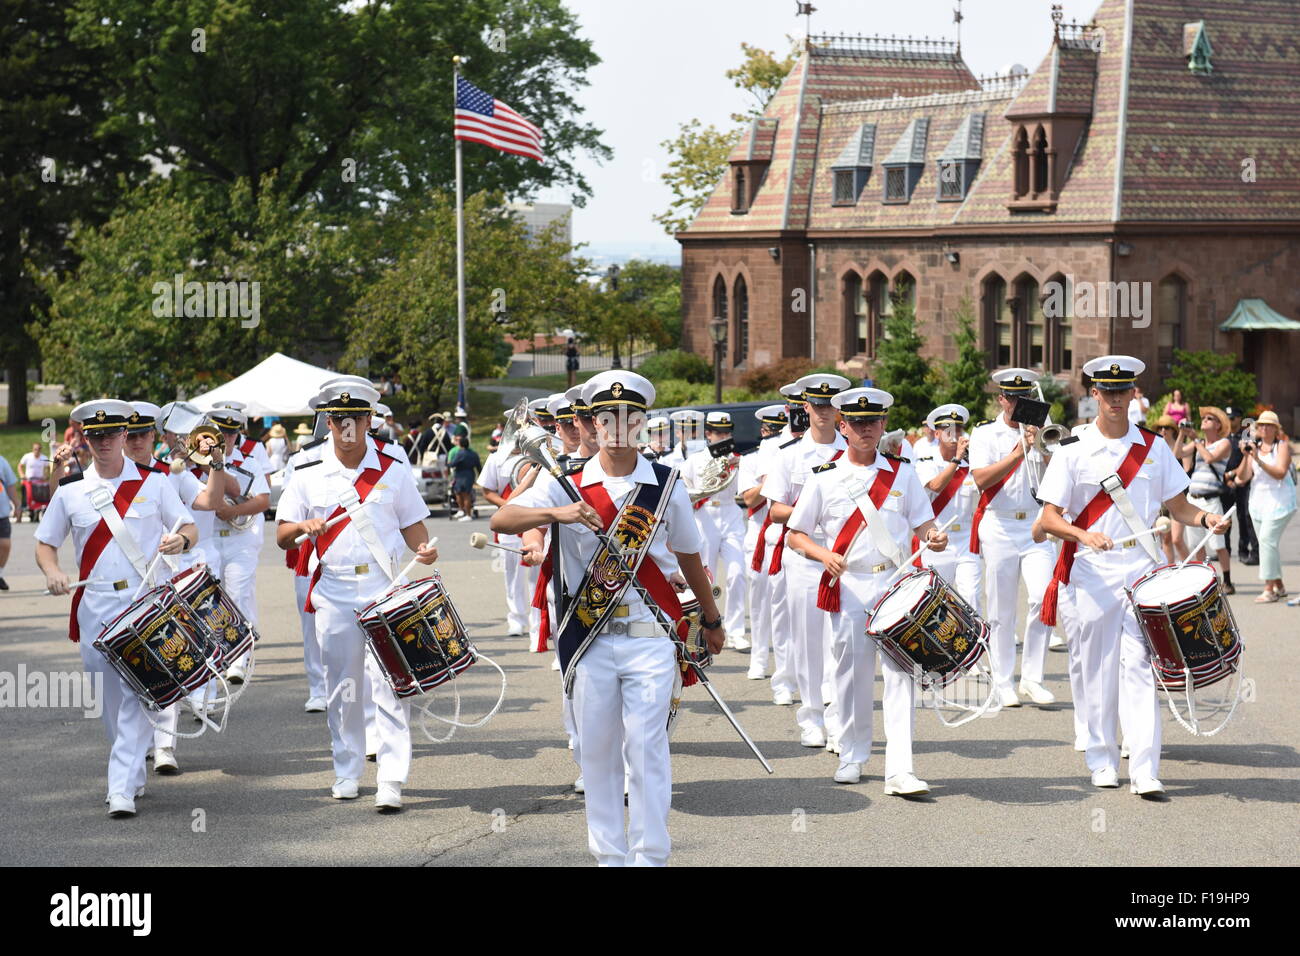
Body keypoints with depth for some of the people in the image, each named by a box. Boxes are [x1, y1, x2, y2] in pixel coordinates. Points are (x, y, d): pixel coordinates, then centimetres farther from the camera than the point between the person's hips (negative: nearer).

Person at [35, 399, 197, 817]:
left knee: (137, 694, -12)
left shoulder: (153, 482, 4)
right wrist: (52, 572, -9)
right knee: (108, 698, 9)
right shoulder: (70, 491, 7)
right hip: (95, 606, 2)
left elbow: (189, 527, 7)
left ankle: (123, 789, -14)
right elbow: (45, 543, 13)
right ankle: (133, 774, 29)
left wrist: (180, 540, -17)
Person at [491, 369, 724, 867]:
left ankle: (650, 857, -2)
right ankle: (609, 857, 16)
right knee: (597, 752, 6)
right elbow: (501, 520, -11)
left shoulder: (666, 486, 3)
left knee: (646, 749, -7)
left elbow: (689, 557, 16)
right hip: (589, 640, 1)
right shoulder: (568, 485, 2)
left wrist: (712, 621, 26)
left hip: (651, 639, -1)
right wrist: (556, 513, -28)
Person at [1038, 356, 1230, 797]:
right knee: (1098, 669, 4)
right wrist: (1084, 535, -22)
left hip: (1143, 570, 1)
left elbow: (1178, 506, 12)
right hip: (1094, 574, 0)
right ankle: (1102, 761, 18)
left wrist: (1204, 517, -9)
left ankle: (1145, 771, -12)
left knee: (1140, 667, -8)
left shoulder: (1154, 449, 8)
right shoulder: (1073, 452, 1)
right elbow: (1050, 518, -4)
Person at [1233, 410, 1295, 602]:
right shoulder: (1253, 446, 11)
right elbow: (1243, 477, 4)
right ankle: (1279, 586, 19)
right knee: (1268, 543, 8)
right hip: (1258, 501, 6)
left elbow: (1280, 473, -16)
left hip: (1279, 501, -6)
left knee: (1267, 540, -17)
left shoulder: (1282, 446, -3)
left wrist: (1258, 460, -24)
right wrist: (1245, 457, -12)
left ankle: (1269, 589, -17)